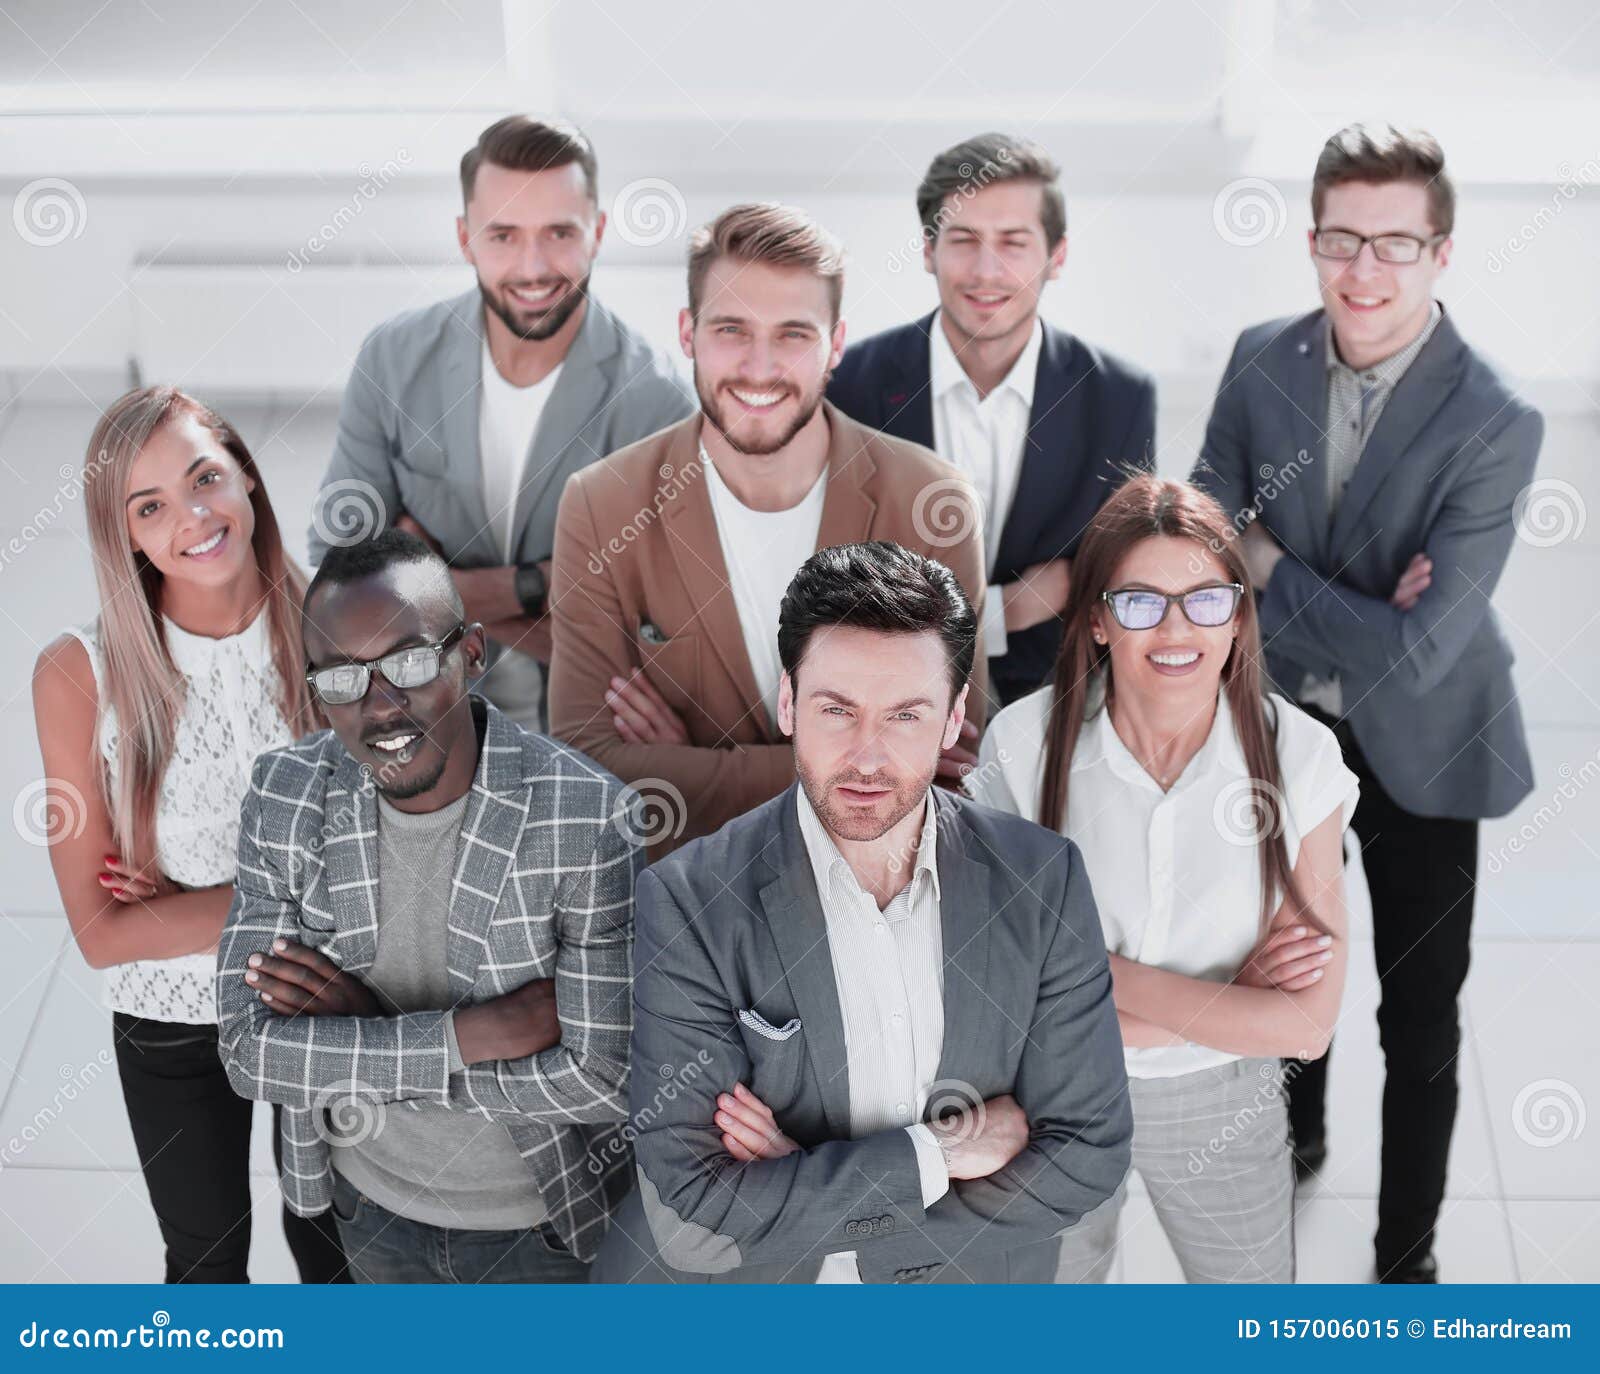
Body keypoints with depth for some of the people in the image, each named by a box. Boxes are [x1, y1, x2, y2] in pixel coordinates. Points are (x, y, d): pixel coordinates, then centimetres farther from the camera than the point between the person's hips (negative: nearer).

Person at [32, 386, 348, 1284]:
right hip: (175, 1022, -1)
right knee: (208, 1256, 24)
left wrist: (191, 905, -19)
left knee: (332, 1241, 24)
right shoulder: (83, 673, -21)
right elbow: (102, 930, -19)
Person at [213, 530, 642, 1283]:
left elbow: (603, 1080, -29)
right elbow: (249, 1051, -19)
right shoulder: (283, 796, -16)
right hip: (369, 1203, 4)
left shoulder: (586, 819, -28)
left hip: (541, 1220, -3)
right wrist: (475, 1032, -30)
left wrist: (369, 1028, -25)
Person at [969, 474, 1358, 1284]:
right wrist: (1226, 1006, -21)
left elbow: (1308, 1024, -19)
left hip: (1223, 1105, 0)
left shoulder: (1297, 755, -18)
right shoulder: (1025, 745, -20)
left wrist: (1107, 974, -23)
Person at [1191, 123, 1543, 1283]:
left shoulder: (1495, 424, -26)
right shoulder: (1263, 361, -12)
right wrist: (1352, 613, -23)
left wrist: (1269, 566, -19)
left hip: (1417, 744, -4)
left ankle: (1407, 1253, 28)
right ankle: (1296, 1130, 53)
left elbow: (1418, 649, -29)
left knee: (1421, 1018, 8)